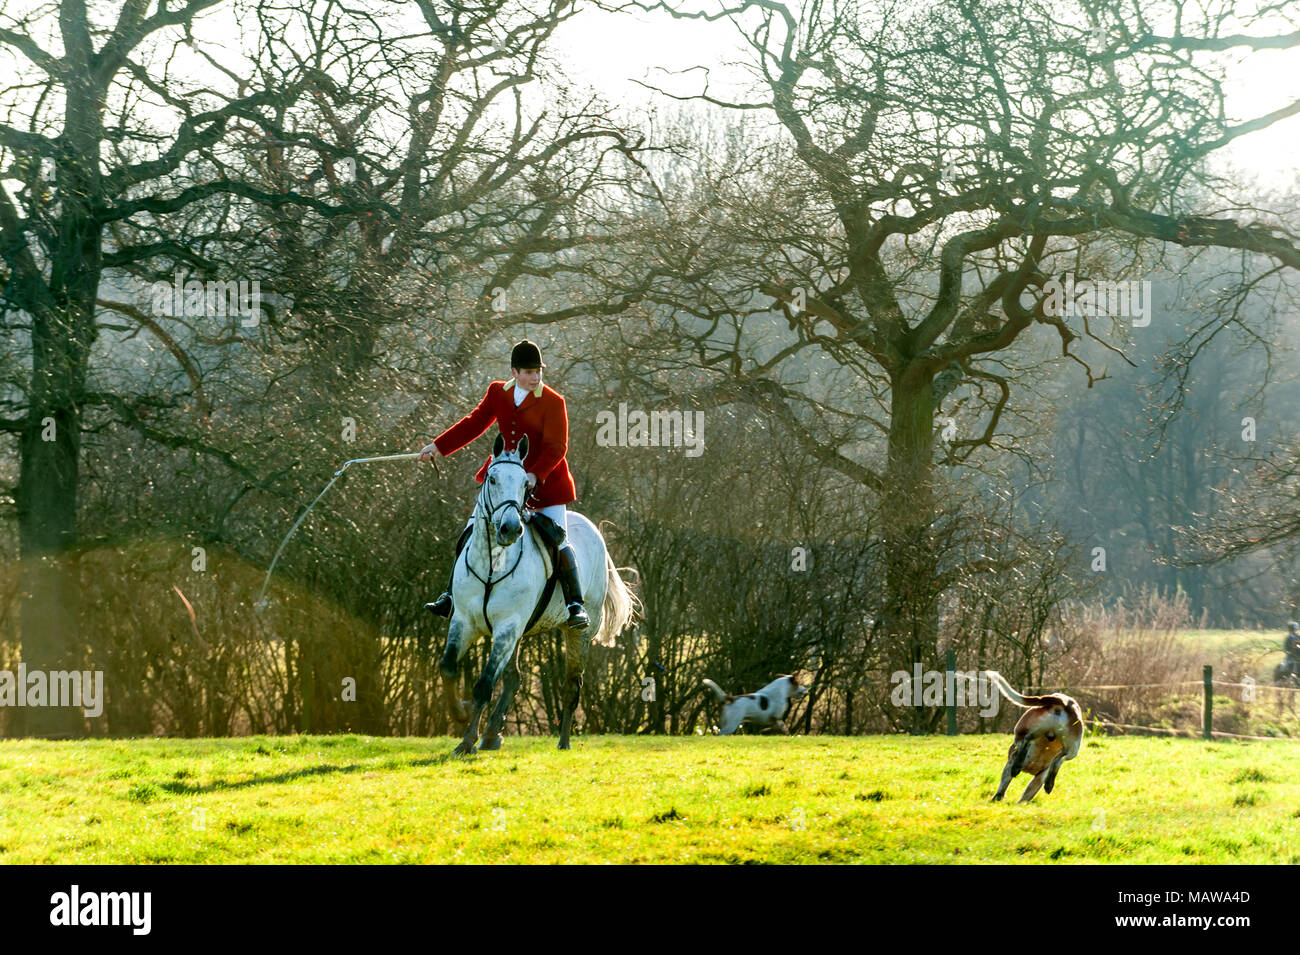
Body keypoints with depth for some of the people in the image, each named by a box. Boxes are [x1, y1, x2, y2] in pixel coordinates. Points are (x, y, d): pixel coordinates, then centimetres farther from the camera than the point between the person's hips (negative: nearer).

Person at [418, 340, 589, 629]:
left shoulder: (553, 403, -12)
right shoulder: (498, 393, 4)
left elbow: (556, 448, -16)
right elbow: (474, 423, 13)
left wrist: (535, 475, -30)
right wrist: (439, 447, 11)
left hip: (544, 481, -4)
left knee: (557, 541, -12)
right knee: (471, 533, 1)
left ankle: (575, 605, -3)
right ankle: (450, 597, 13)